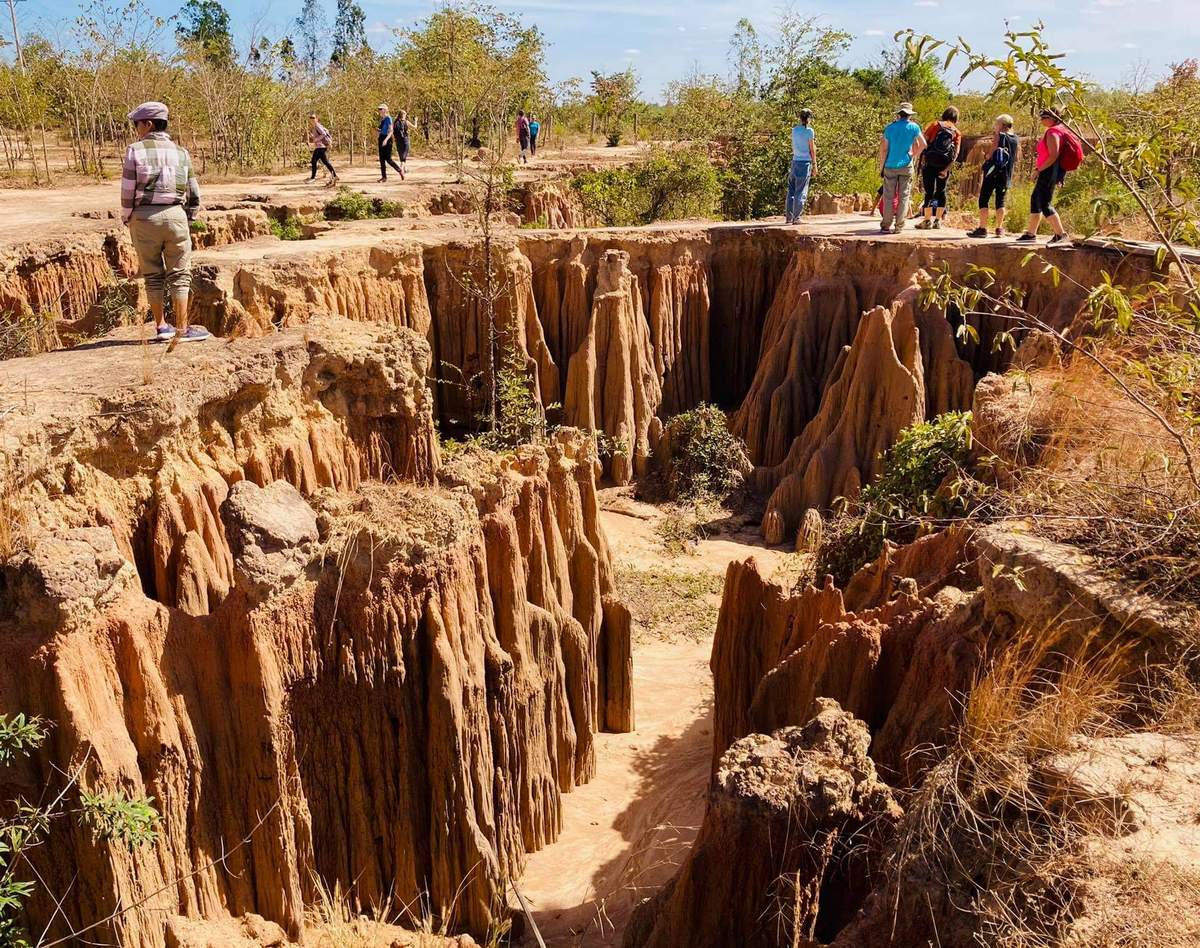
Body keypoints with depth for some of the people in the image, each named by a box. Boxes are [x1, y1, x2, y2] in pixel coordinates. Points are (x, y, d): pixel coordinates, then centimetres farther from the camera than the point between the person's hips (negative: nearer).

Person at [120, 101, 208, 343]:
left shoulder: (136, 150, -3)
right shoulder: (181, 152, 6)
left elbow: (127, 192, -5)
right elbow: (193, 195, 7)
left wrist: (126, 219, 9)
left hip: (144, 217, -1)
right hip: (175, 215, 1)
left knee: (153, 275, 10)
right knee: (179, 275, 5)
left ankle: (161, 326, 15)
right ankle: (182, 329, 2)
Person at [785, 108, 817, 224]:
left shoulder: (794, 129, 9)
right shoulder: (809, 131, -6)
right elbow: (812, 149, -6)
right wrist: (814, 165, 0)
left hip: (795, 161, 5)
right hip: (805, 162, -5)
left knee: (791, 191, 10)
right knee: (801, 192, -2)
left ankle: (788, 217, 8)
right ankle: (796, 218, -3)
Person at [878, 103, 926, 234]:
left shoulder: (890, 128, -1)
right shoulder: (914, 127, -2)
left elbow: (883, 149, -2)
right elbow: (923, 145, 4)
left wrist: (881, 165, 6)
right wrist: (915, 156, 20)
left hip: (891, 166, 0)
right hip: (906, 166, 0)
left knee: (889, 196, 5)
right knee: (904, 196, 5)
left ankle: (887, 225, 4)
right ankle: (899, 226, 2)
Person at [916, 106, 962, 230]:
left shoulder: (935, 125, 3)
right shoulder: (957, 133, 7)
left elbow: (924, 140, -7)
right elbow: (956, 153, -5)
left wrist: (922, 157, -1)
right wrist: (946, 169, -9)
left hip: (929, 163, -2)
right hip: (944, 166, 2)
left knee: (929, 192, -1)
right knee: (941, 192, 15)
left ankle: (927, 221, -3)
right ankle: (938, 220, 18)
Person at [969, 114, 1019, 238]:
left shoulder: (998, 136, -6)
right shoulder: (1016, 140, 10)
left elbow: (992, 153, -14)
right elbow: (1016, 159, 13)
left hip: (992, 173, -5)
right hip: (1006, 175, 5)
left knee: (984, 200, -1)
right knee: (1000, 202, 12)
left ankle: (982, 228, -8)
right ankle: (999, 229, 10)